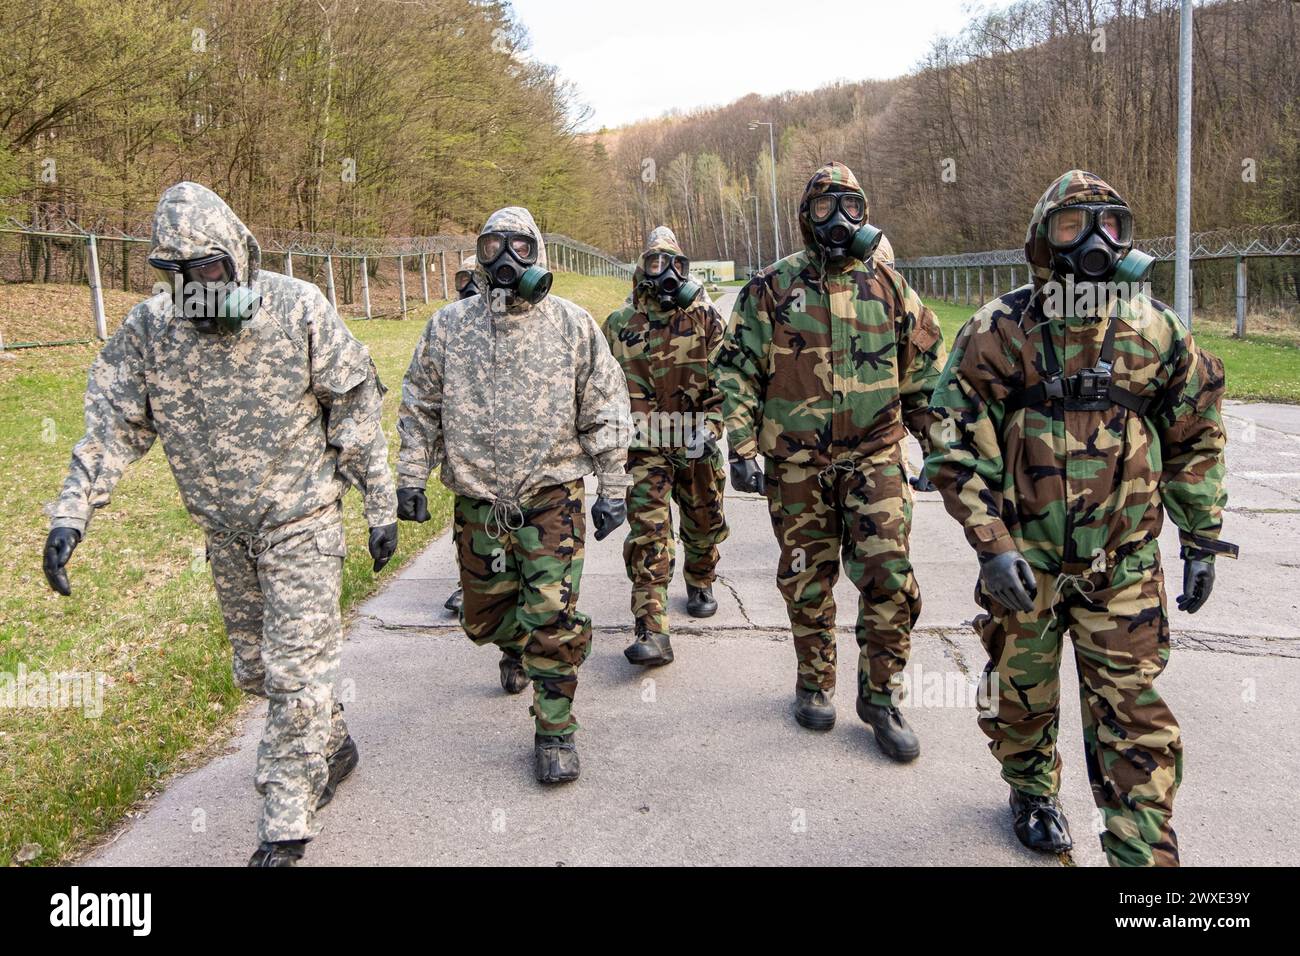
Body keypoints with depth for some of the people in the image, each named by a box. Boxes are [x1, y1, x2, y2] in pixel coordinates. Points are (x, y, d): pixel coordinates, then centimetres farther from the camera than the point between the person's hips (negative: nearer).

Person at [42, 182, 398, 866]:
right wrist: (70, 514, -12)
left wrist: (381, 508, -7)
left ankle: (285, 829, 10)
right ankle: (332, 748, 43)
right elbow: (114, 425, -1)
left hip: (302, 521, -4)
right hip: (225, 532, 5)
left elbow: (357, 412, -9)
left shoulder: (299, 310, -14)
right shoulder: (150, 328, -5)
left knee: (296, 672, -4)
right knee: (257, 668, 17)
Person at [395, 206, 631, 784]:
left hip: (551, 499, -3)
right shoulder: (448, 326, 4)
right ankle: (516, 648, 51)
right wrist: (411, 479, 7)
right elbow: (420, 409, 11)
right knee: (484, 615, 15)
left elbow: (605, 413, 2)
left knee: (553, 620, -8)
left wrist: (612, 490, 1)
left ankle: (555, 733, 10)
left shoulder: (572, 325, -1)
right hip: (477, 502, 3)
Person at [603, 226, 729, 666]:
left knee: (704, 523, 17)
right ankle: (651, 633, -14)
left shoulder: (704, 318, 1)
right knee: (648, 534, -11)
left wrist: (711, 428, -11)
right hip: (644, 447, -1)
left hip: (695, 446, 1)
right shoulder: (619, 325, 4)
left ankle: (701, 584, 47)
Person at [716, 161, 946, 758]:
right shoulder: (771, 288, 2)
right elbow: (737, 371, 1)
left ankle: (881, 697, 11)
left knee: (890, 577, -6)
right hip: (796, 463, -1)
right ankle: (815, 683, 29)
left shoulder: (887, 286, 8)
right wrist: (742, 449, -7)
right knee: (807, 581, 10)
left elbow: (925, 367, 13)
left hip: (875, 457, 1)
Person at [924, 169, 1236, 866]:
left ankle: (1145, 853, 15)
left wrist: (1201, 539, 9)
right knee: (1022, 692, 16)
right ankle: (1032, 792, 44)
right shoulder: (998, 332, -8)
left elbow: (1196, 437, 11)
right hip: (1023, 561, -1)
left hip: (1124, 566, 1)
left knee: (1133, 715, 1)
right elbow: (954, 444, -9)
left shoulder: (1157, 331, 0)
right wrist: (991, 544, -15)